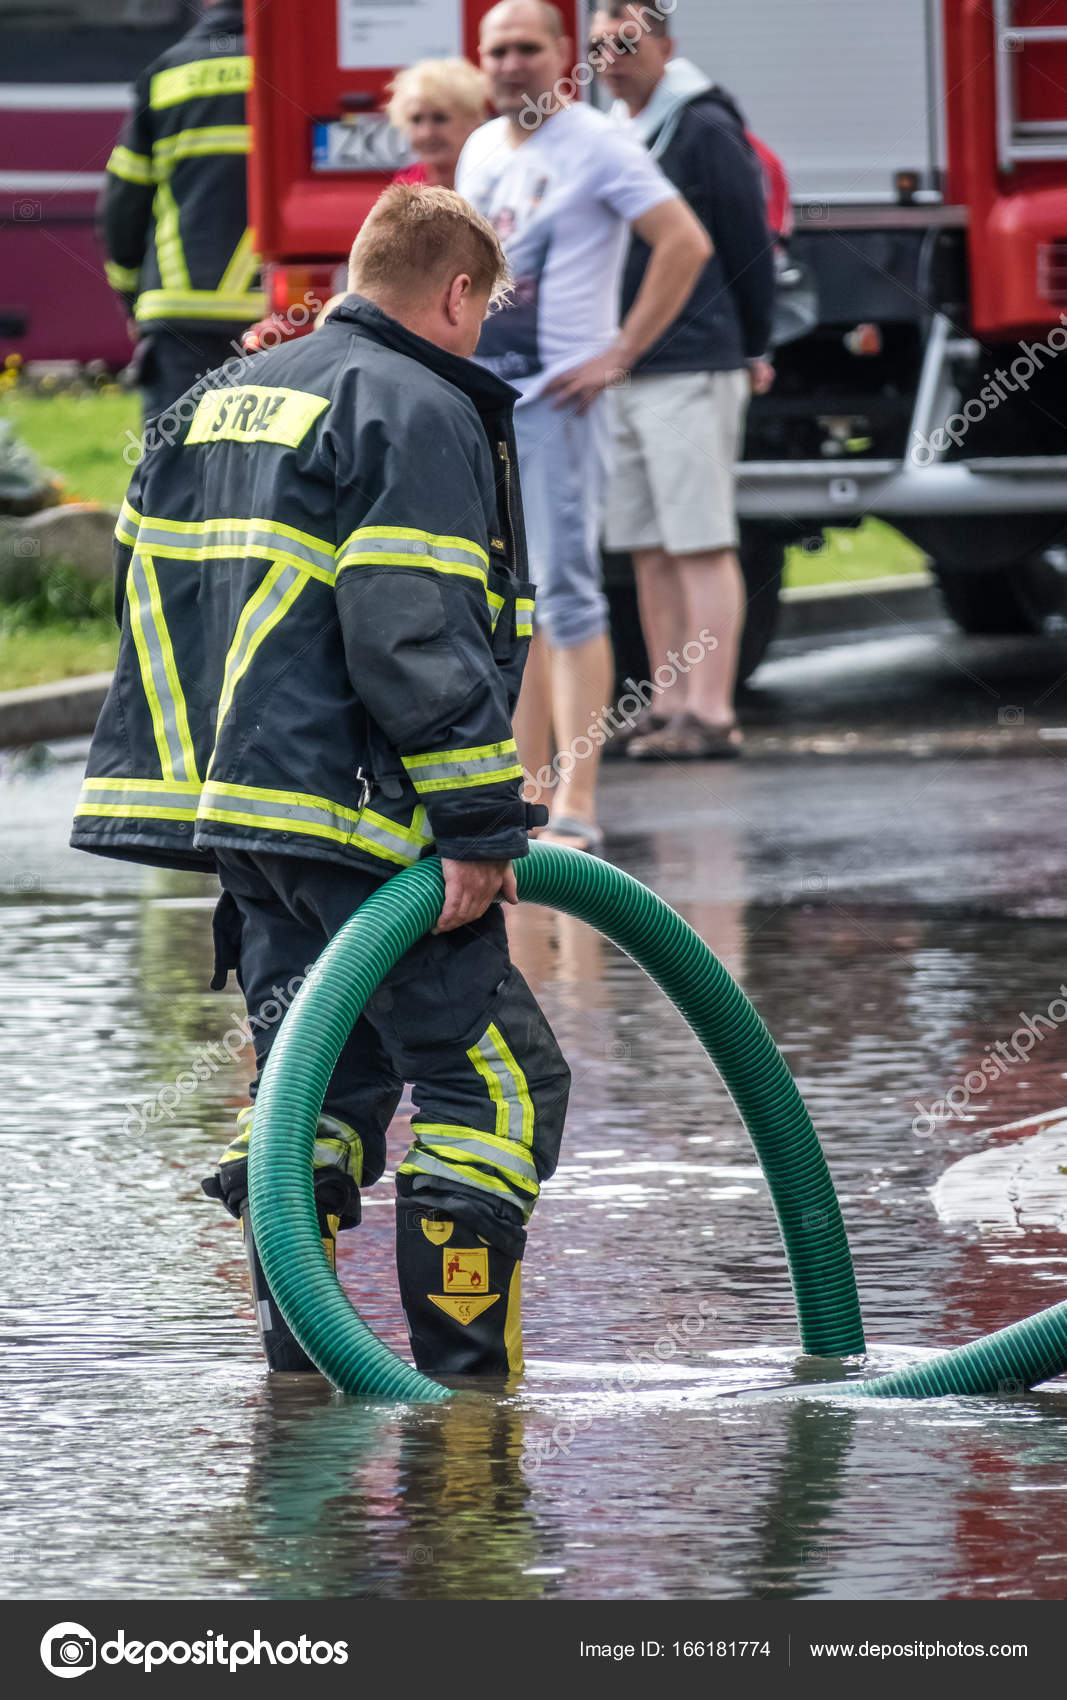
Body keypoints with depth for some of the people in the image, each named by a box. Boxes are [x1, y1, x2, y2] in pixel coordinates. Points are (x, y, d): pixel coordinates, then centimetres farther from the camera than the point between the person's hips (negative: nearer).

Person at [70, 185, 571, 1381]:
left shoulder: (219, 403, 19)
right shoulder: (419, 414, -9)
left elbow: (149, 589, 21)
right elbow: (418, 639, -18)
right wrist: (480, 825, -18)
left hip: (229, 796, 9)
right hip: (354, 807, -9)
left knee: (318, 1070, 16)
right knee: (493, 1073, -4)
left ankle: (297, 1336, 11)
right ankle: (462, 1364, -7)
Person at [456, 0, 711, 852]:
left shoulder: (597, 146, -8)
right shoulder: (482, 151, 15)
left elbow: (685, 244, -15)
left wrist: (620, 356, -16)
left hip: (556, 398, -8)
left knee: (567, 593, -11)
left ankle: (577, 807, -14)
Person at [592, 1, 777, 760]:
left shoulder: (706, 131, -7)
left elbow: (749, 247, -5)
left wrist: (752, 354, 1)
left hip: (690, 370, -8)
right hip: (621, 375, 8)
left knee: (702, 546, -8)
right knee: (649, 550, 8)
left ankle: (712, 713, -9)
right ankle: (670, 704, 12)